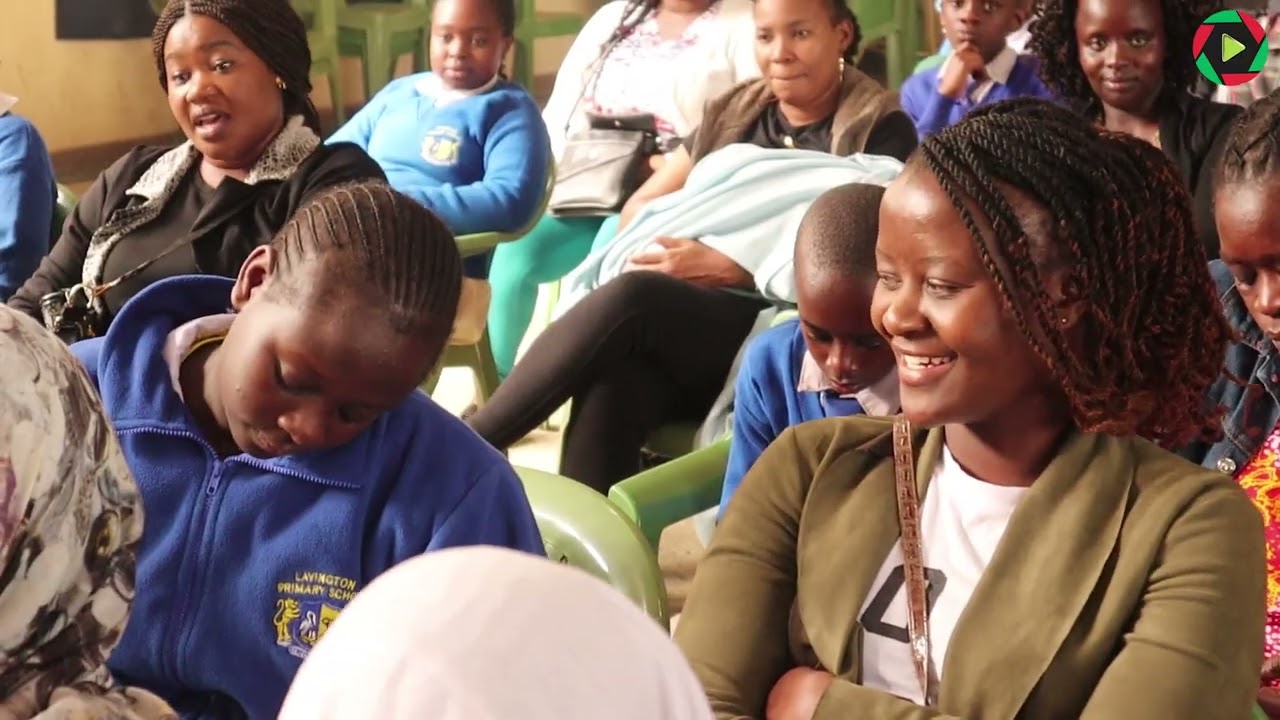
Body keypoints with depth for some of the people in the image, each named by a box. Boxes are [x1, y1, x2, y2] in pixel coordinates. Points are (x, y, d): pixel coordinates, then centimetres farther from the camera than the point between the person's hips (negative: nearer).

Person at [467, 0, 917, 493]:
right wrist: (665, 248, -4)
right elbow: (639, 207, 20)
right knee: (610, 383, -33)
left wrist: (722, 269, -15)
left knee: (631, 296, -32)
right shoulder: (734, 113, 21)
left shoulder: (880, 129, 5)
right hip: (688, 324, 5)